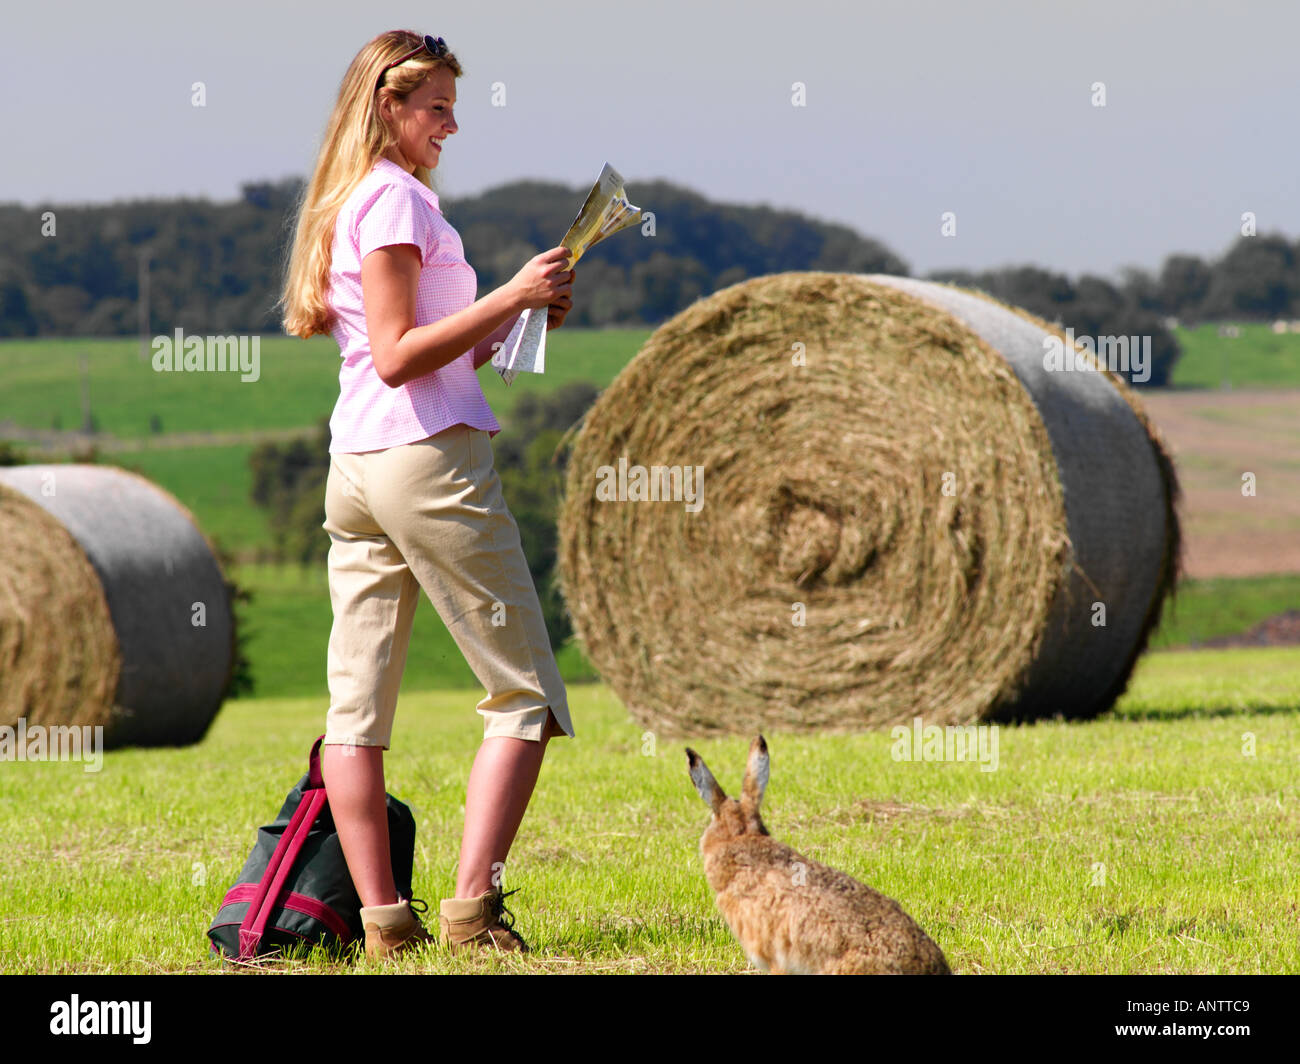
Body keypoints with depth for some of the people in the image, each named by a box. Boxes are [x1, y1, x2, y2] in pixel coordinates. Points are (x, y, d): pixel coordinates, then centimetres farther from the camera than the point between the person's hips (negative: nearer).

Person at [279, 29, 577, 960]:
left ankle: (383, 916, 2)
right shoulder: (396, 198, -8)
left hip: (353, 465, 9)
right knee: (527, 695, -3)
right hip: (429, 459, -9)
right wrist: (510, 296, -15)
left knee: (357, 707, 3)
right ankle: (473, 903, -11)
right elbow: (398, 356, -16)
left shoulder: (343, 204, 19)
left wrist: (518, 317, 12)